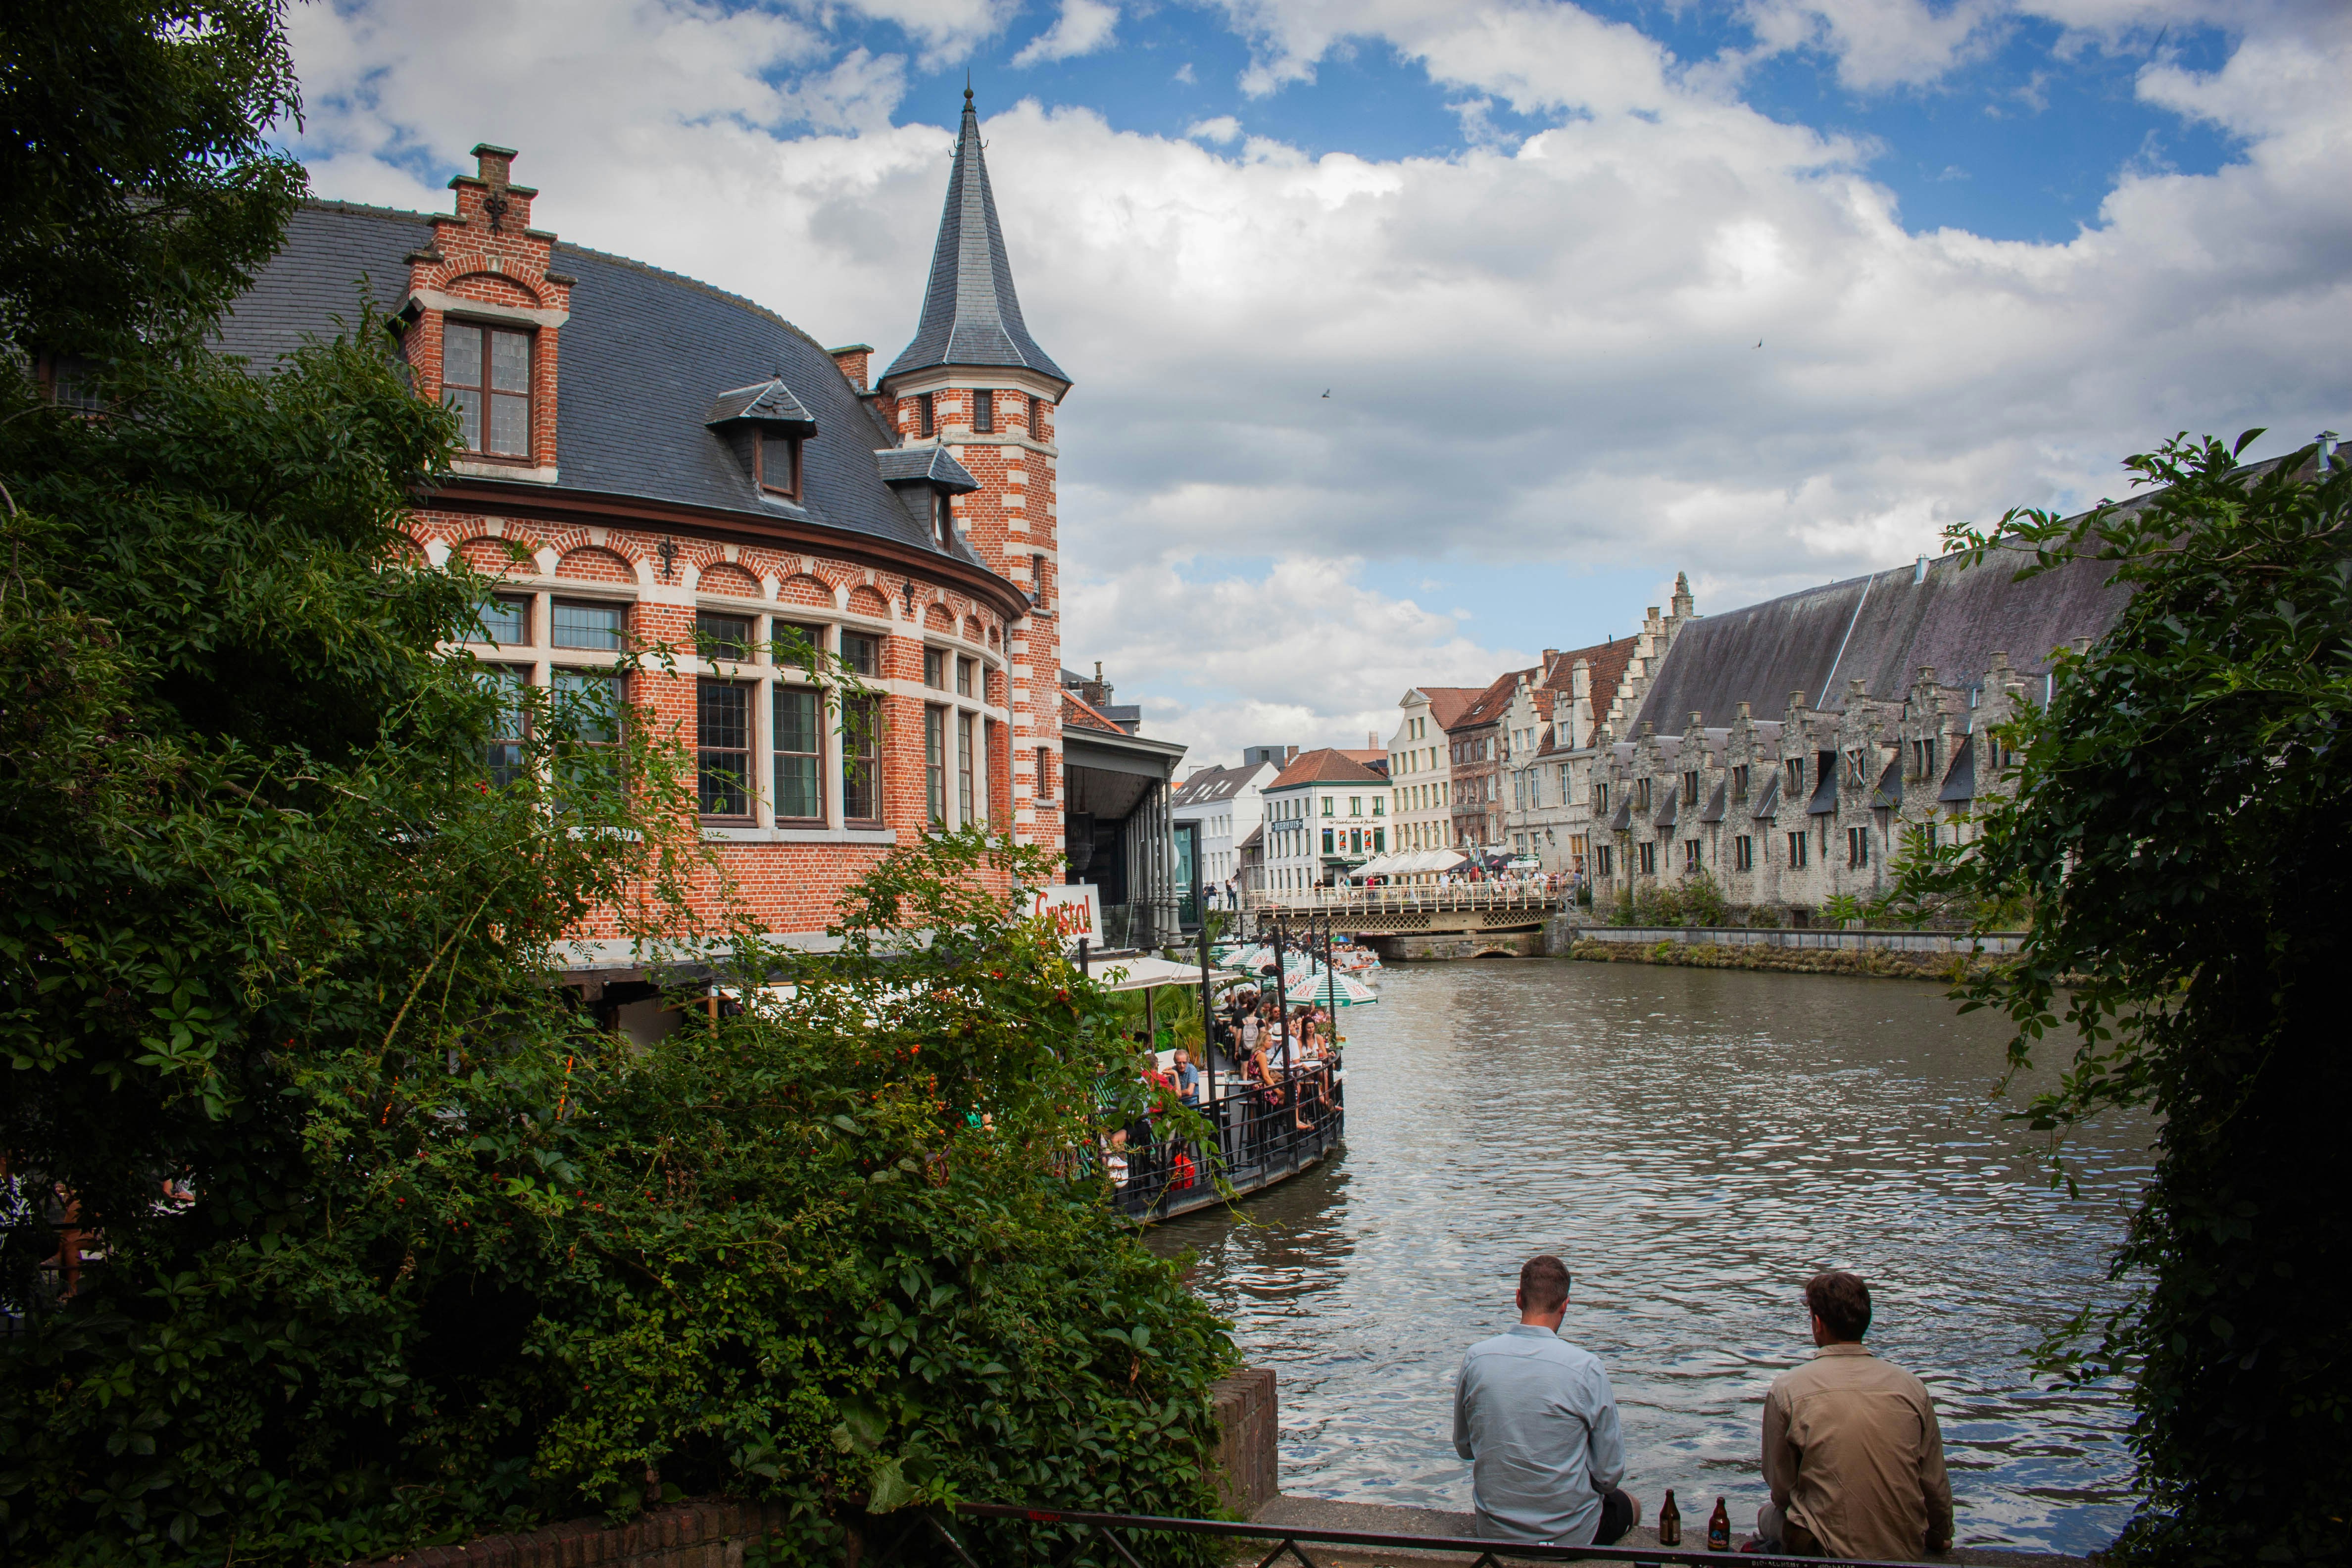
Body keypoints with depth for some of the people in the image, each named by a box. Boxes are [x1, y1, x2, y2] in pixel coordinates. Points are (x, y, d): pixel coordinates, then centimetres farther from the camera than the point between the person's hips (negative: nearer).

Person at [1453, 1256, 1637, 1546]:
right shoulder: (1586, 1367, -21)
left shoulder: (1475, 1358, -11)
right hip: (1569, 1536, -3)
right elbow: (1609, 1473, -12)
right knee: (1629, 1506, 29)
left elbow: (1464, 1448, 4)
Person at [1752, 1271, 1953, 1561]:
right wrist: (1940, 1536, 23)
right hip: (1905, 1551, 3)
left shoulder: (1786, 1390, -12)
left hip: (1829, 1550, -3)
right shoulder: (1912, 1387, -6)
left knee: (1768, 1516, 27)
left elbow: (1780, 1488, -4)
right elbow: (1935, 1484, 3)